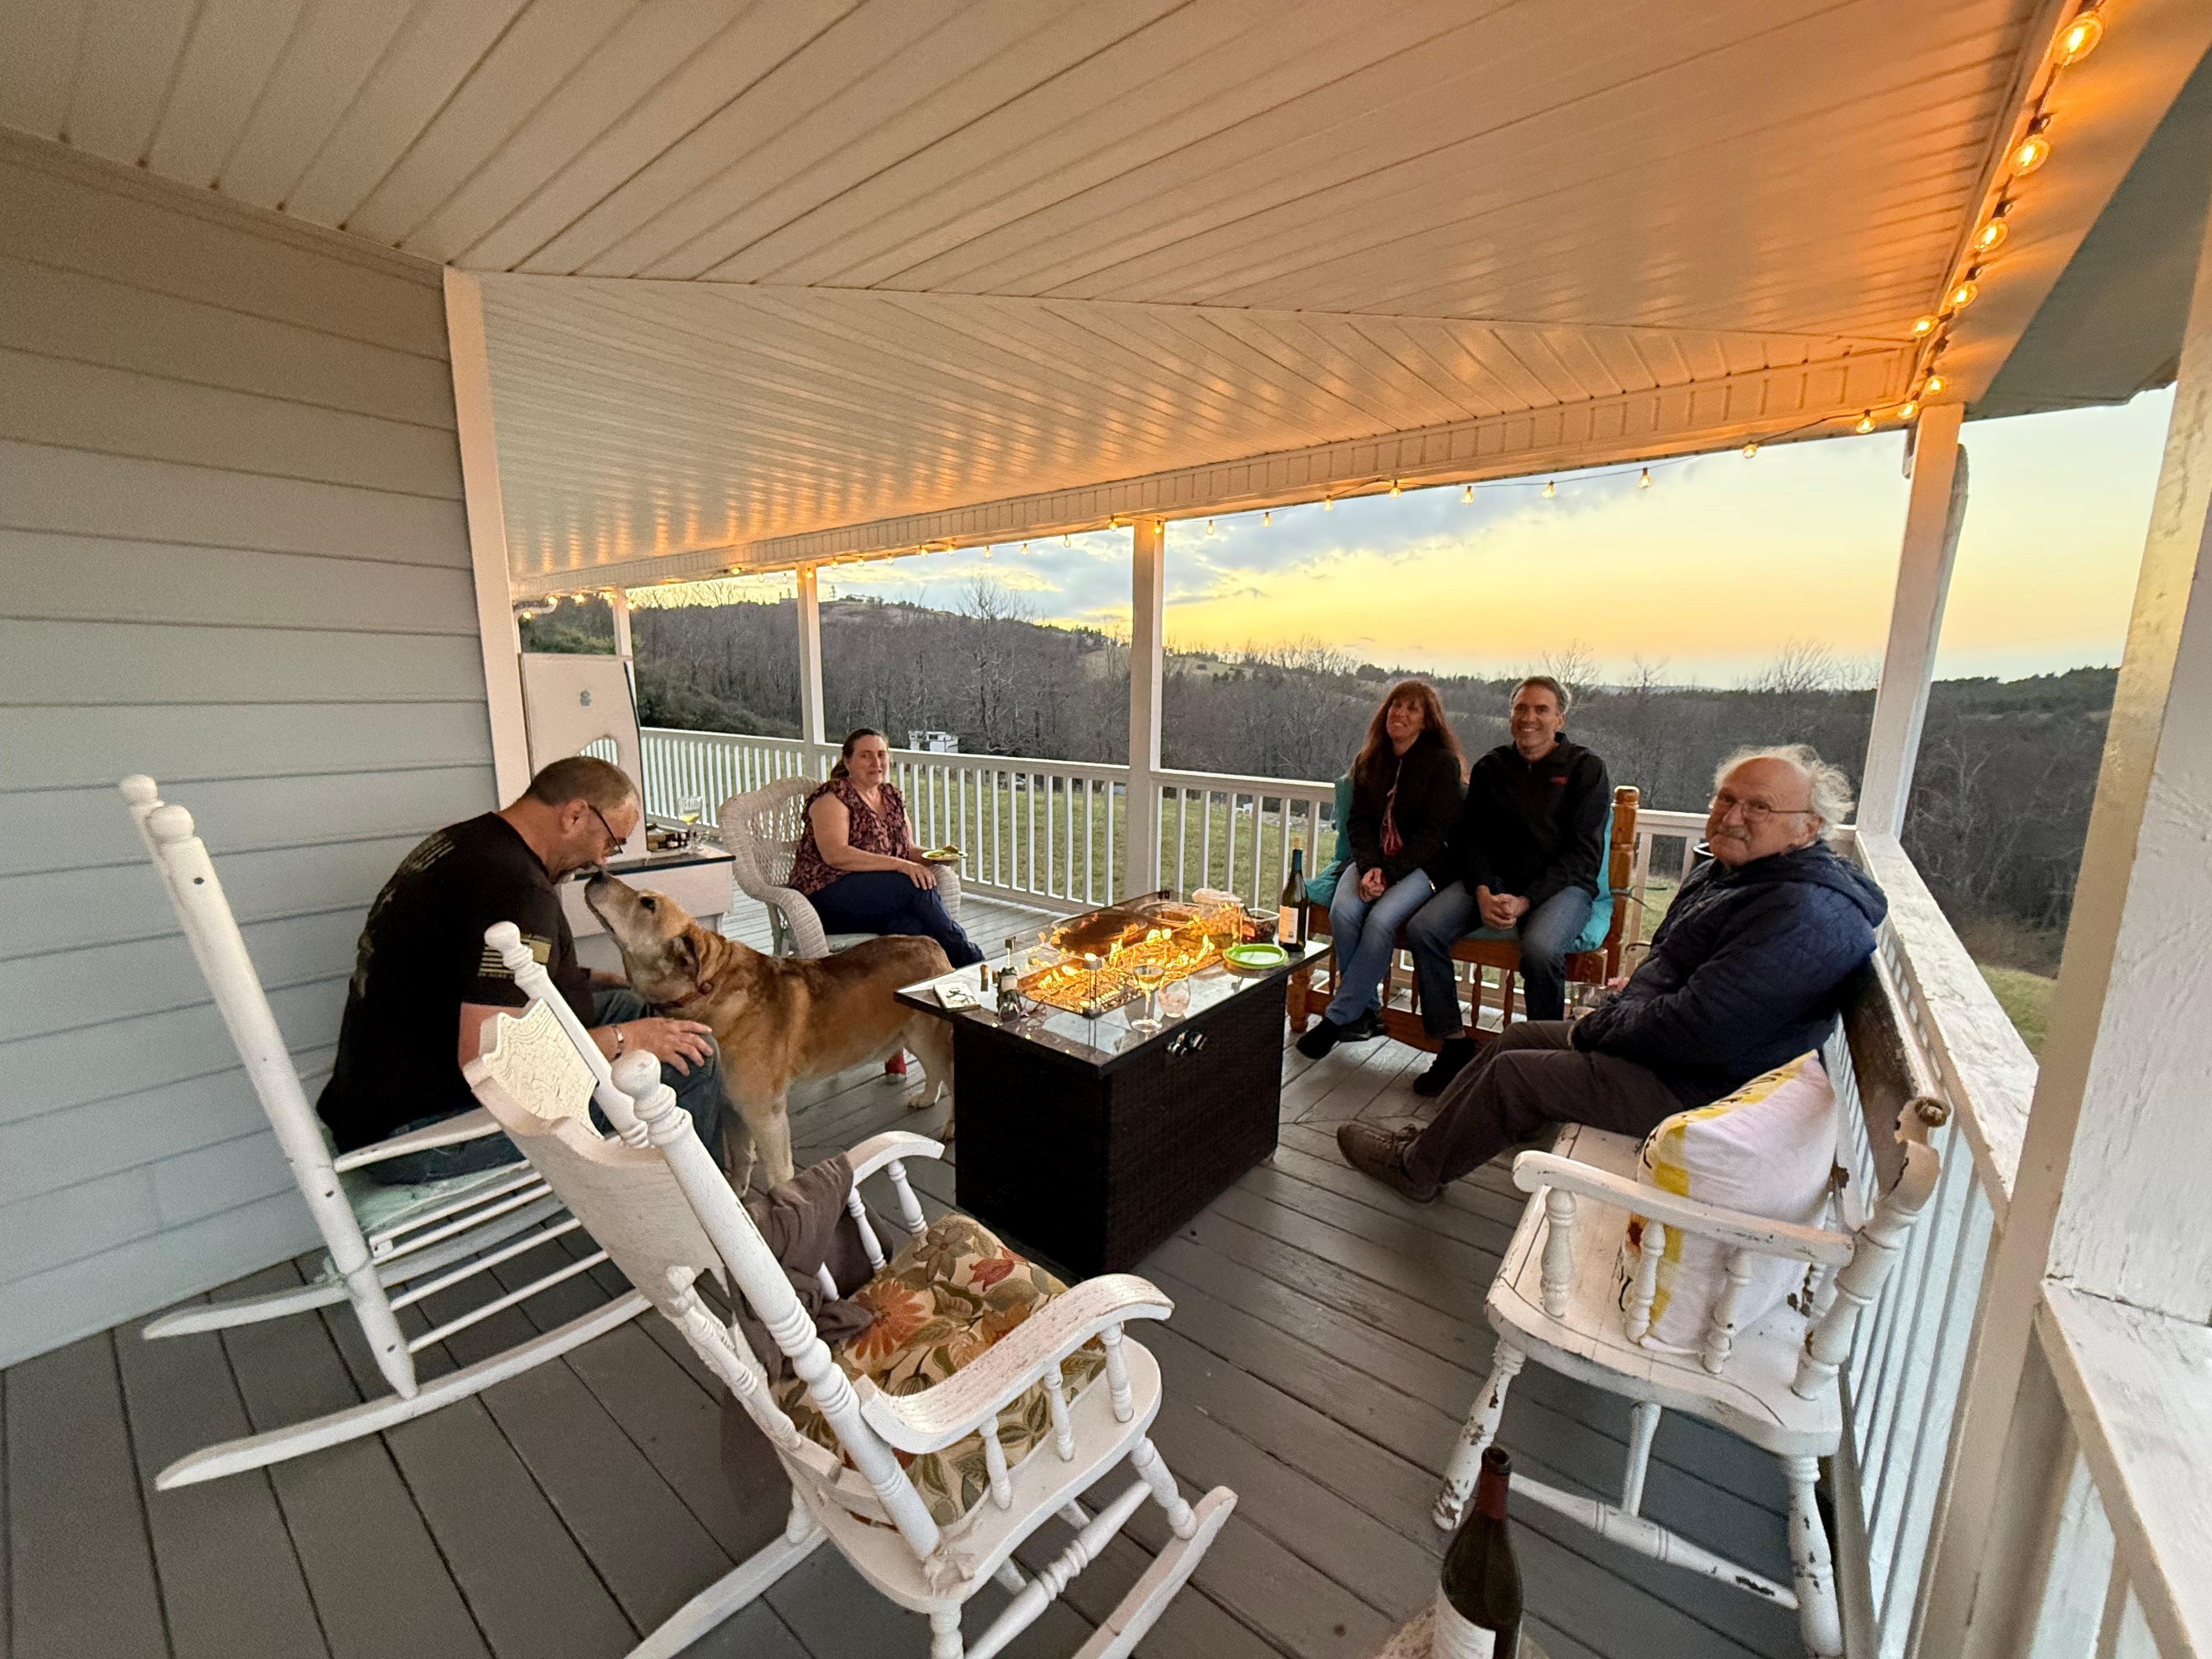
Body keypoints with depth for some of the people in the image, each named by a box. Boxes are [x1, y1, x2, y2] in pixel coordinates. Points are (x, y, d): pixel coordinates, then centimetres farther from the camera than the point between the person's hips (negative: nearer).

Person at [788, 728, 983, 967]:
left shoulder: (893, 796, 15)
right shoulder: (834, 796, -7)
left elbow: (907, 849, 19)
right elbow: (835, 855, -21)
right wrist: (898, 864, -27)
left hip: (878, 899, 6)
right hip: (828, 897, -6)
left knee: (913, 927, -30)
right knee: (918, 885, -27)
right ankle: (968, 960, -16)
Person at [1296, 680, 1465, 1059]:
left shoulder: (1443, 762, -2)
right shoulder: (1369, 761, 12)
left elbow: (1433, 831, -8)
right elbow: (1359, 822, 7)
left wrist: (1389, 872, -18)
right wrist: (1369, 866, -12)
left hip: (1420, 865, -4)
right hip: (1372, 860, 4)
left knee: (1381, 919, -31)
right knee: (1343, 911, -26)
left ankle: (1337, 1019, -18)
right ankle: (1367, 1011, -9)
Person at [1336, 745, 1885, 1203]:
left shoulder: (1803, 915, -27)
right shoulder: (1734, 871, 7)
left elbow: (1698, 1027, -31)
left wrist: (1596, 1029, -16)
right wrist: (1640, 985, 6)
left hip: (1698, 1088, -10)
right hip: (1662, 1039, 10)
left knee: (1514, 1072, -8)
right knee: (1517, 1037, 11)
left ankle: (1417, 1167, 14)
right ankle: (1430, 1140, 23)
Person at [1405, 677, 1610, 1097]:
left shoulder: (1585, 769, 1)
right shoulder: (1490, 768, 11)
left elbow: (1582, 853, -6)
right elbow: (1469, 838, 7)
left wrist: (1524, 901, -18)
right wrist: (1484, 893, -13)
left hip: (1561, 885, -3)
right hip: (1493, 879, 4)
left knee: (1540, 949, -36)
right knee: (1423, 928, -22)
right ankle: (1455, 1047, -11)